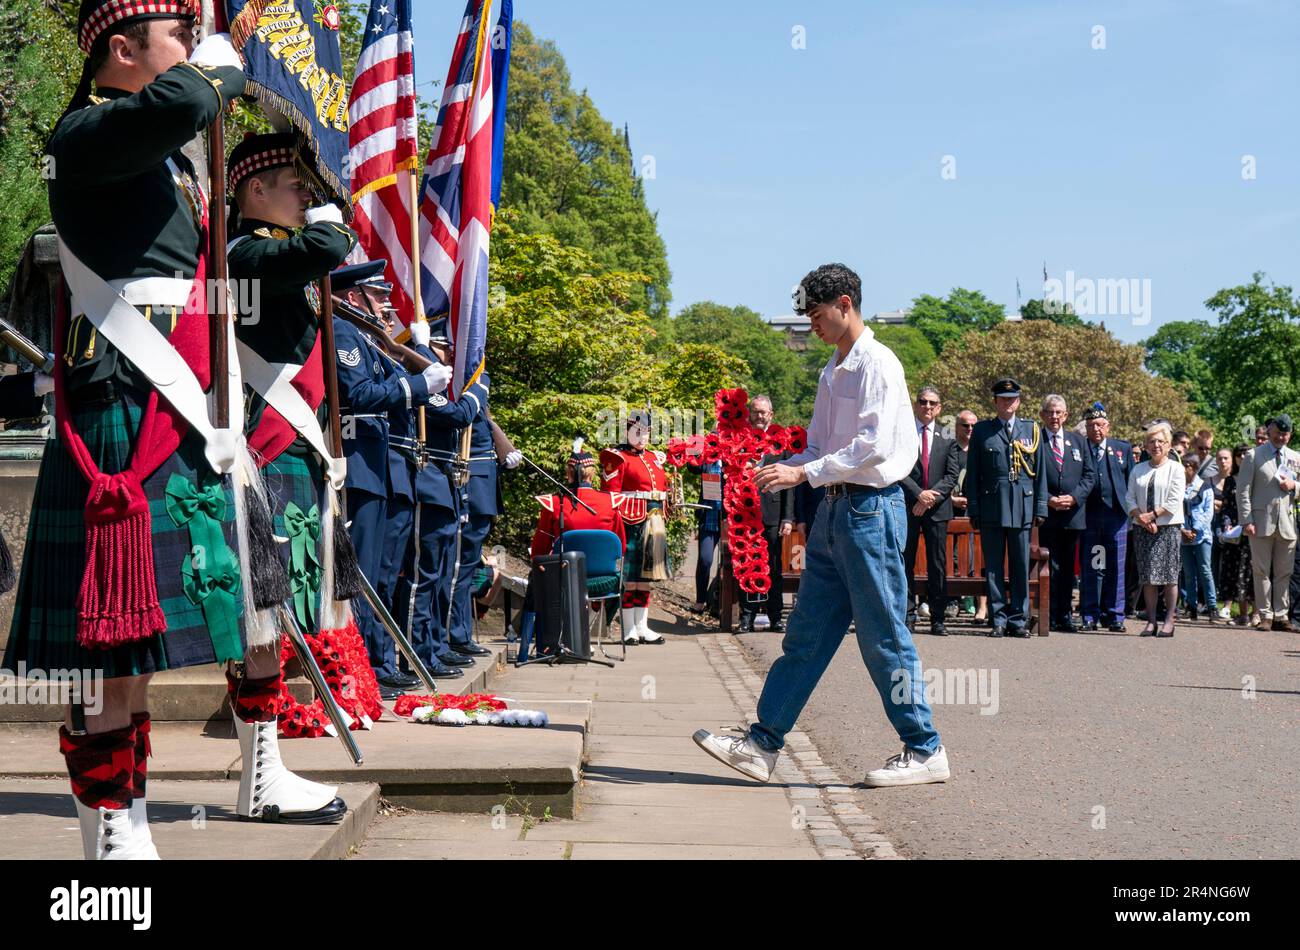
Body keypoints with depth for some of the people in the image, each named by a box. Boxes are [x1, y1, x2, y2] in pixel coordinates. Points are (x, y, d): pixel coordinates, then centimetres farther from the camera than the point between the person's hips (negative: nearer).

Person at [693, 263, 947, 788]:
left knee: (883, 635, -3)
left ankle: (924, 750, 8)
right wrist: (782, 470, 4)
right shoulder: (833, 371, 17)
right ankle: (763, 744, 11)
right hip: (836, 509, 9)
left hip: (871, 508, -9)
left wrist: (803, 473, -19)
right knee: (807, 632, 8)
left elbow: (874, 446, -20)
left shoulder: (877, 363, -10)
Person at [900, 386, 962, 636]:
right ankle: (907, 617, 5)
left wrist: (932, 495, -11)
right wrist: (918, 494, -14)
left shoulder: (947, 440, 12)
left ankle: (937, 619, 5)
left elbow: (952, 475, 4)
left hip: (937, 508, 2)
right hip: (907, 508, -2)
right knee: (905, 564, 0)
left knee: (938, 566, 1)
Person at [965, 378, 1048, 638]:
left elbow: (1040, 472, 10)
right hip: (991, 506, -1)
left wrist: (1041, 508, 4)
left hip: (1022, 508, 1)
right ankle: (998, 619, 7)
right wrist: (973, 508, 0)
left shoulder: (1032, 430, 11)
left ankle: (1018, 619, 10)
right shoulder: (982, 431, 7)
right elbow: (973, 473, 6)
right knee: (993, 566, 2)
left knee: (1021, 566, 3)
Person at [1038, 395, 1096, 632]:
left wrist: (1074, 497, -8)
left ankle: (1065, 615, 13)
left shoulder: (1079, 442, 13)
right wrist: (1048, 499, -14)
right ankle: (1049, 616, 0)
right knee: (1050, 567, -4)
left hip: (1073, 513, 4)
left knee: (1068, 568, 8)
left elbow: (1090, 475, 8)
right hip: (1047, 515, -4)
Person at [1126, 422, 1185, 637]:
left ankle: (1169, 621, 1)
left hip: (1168, 527, -3)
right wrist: (1140, 517, -10)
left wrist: (1152, 515, -12)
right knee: (1147, 576, 2)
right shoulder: (1138, 470, 13)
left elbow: (1175, 502, -7)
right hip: (1143, 529, 3)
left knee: (1169, 574, -3)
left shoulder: (1175, 468, 1)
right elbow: (1130, 498, 7)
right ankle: (1151, 621, 5)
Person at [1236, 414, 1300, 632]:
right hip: (1262, 522, -3)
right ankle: (1265, 615, 3)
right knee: (1262, 571, -1)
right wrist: (1247, 521, -9)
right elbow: (1243, 490, 0)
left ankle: (1281, 616, 7)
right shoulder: (1253, 456, 4)